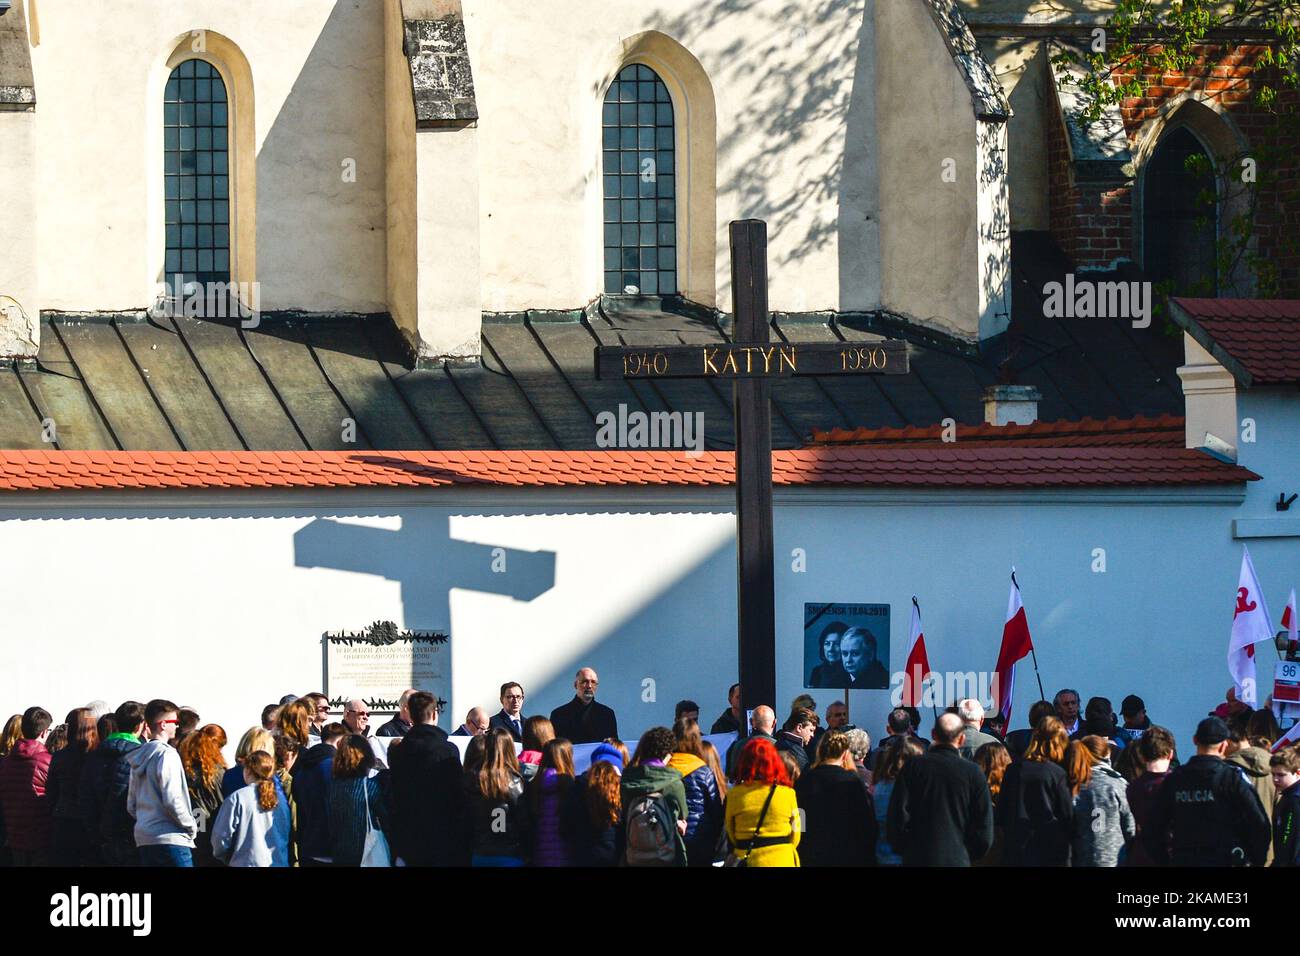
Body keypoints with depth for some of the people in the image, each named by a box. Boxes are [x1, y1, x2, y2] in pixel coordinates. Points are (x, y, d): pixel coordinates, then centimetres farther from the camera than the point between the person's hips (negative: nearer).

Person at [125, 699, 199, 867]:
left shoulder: (138, 757, 15)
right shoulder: (167, 754, -10)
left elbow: (131, 806, 17)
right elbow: (172, 801, -16)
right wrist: (191, 827, -4)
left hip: (144, 840, 8)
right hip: (171, 840, -8)